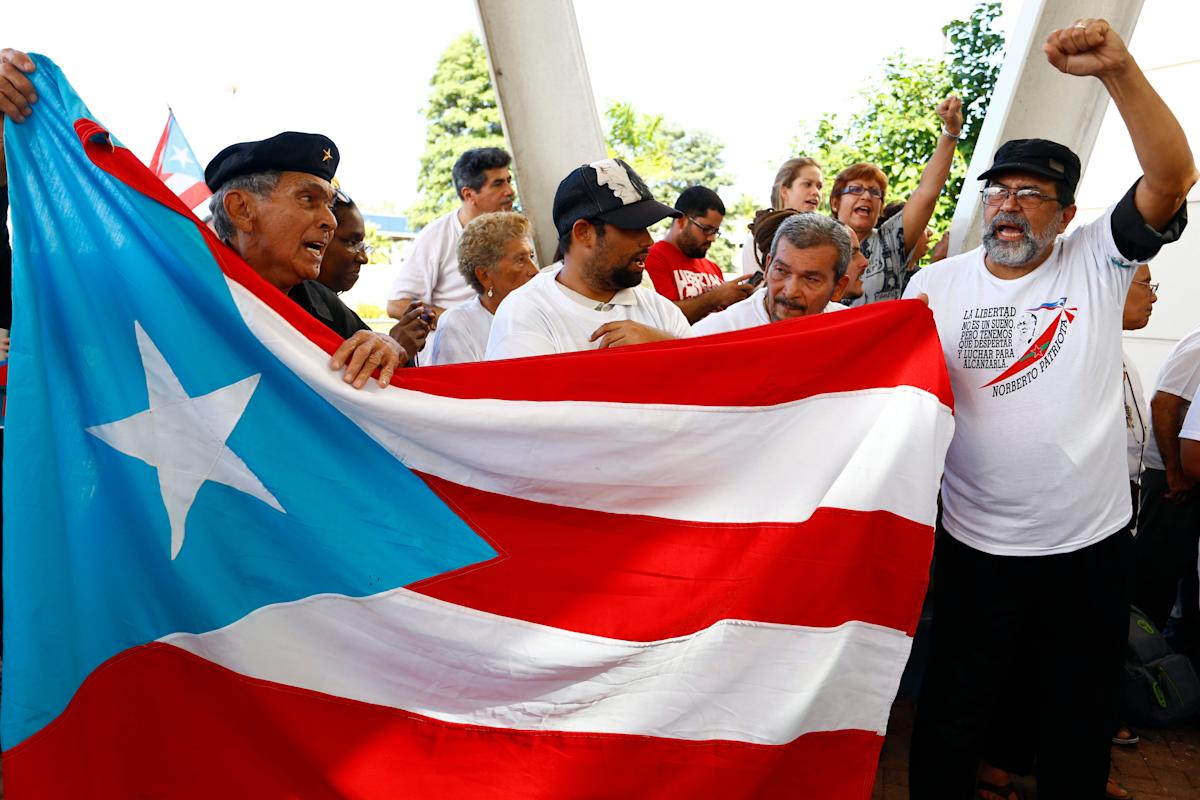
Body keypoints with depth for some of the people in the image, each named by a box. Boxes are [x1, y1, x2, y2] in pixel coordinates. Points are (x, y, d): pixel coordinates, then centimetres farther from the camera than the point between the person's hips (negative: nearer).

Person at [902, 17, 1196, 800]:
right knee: (953, 717, 12)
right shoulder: (936, 283, -2)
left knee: (1082, 719, 20)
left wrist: (1118, 67, -27)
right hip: (978, 546, 0)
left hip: (1094, 542, 1)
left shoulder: (1097, 260, -3)